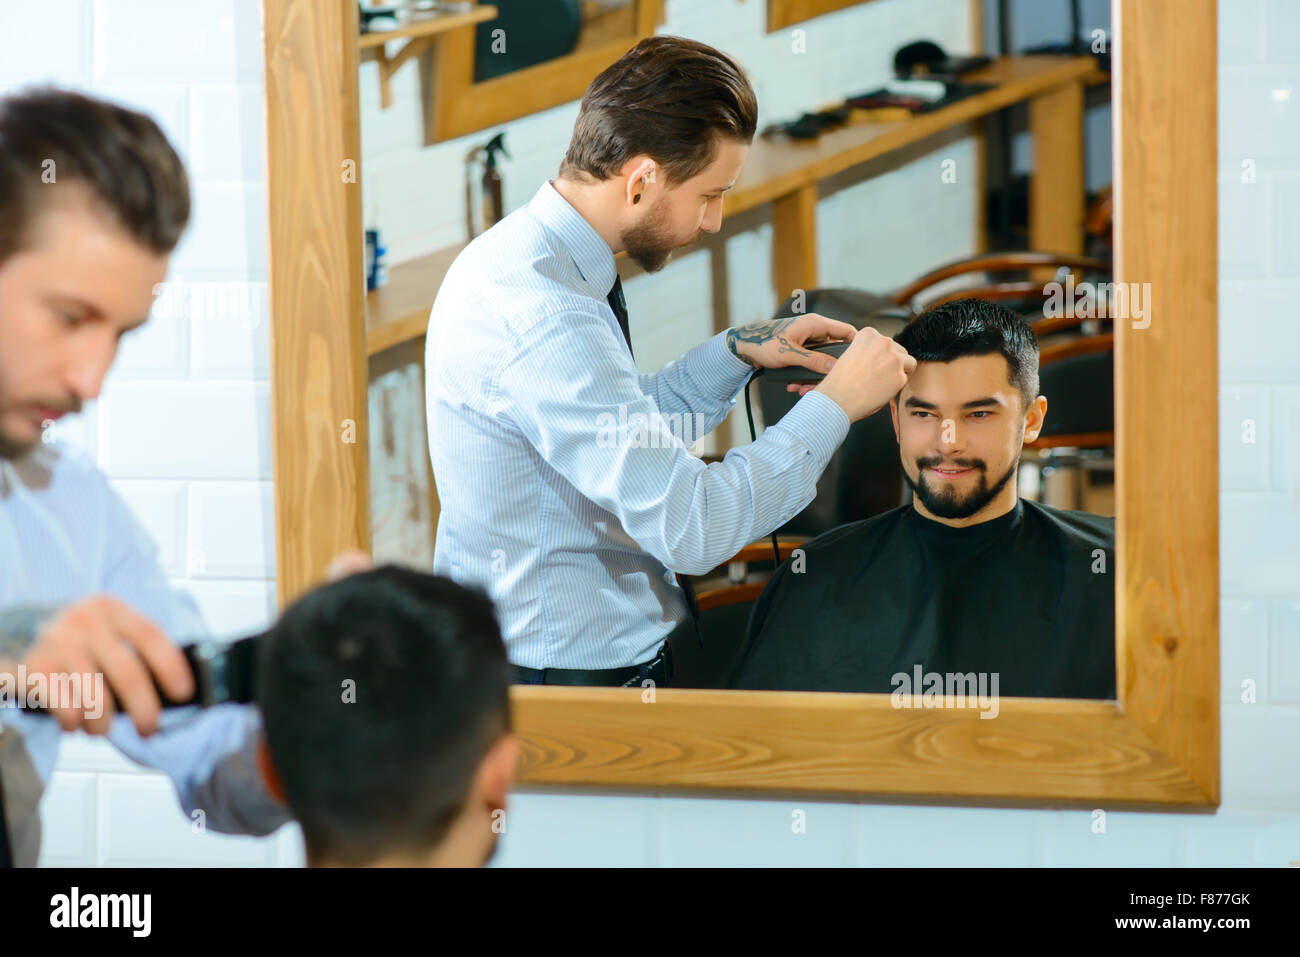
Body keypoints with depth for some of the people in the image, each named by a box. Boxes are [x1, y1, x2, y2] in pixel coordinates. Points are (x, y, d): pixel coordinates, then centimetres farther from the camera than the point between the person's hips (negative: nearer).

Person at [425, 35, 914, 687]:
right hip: (572, 674, -10)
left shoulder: (521, 256, 5)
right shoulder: (545, 324, -27)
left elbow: (628, 437, 19)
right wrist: (837, 402, -19)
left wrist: (738, 351, 7)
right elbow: (692, 524, -28)